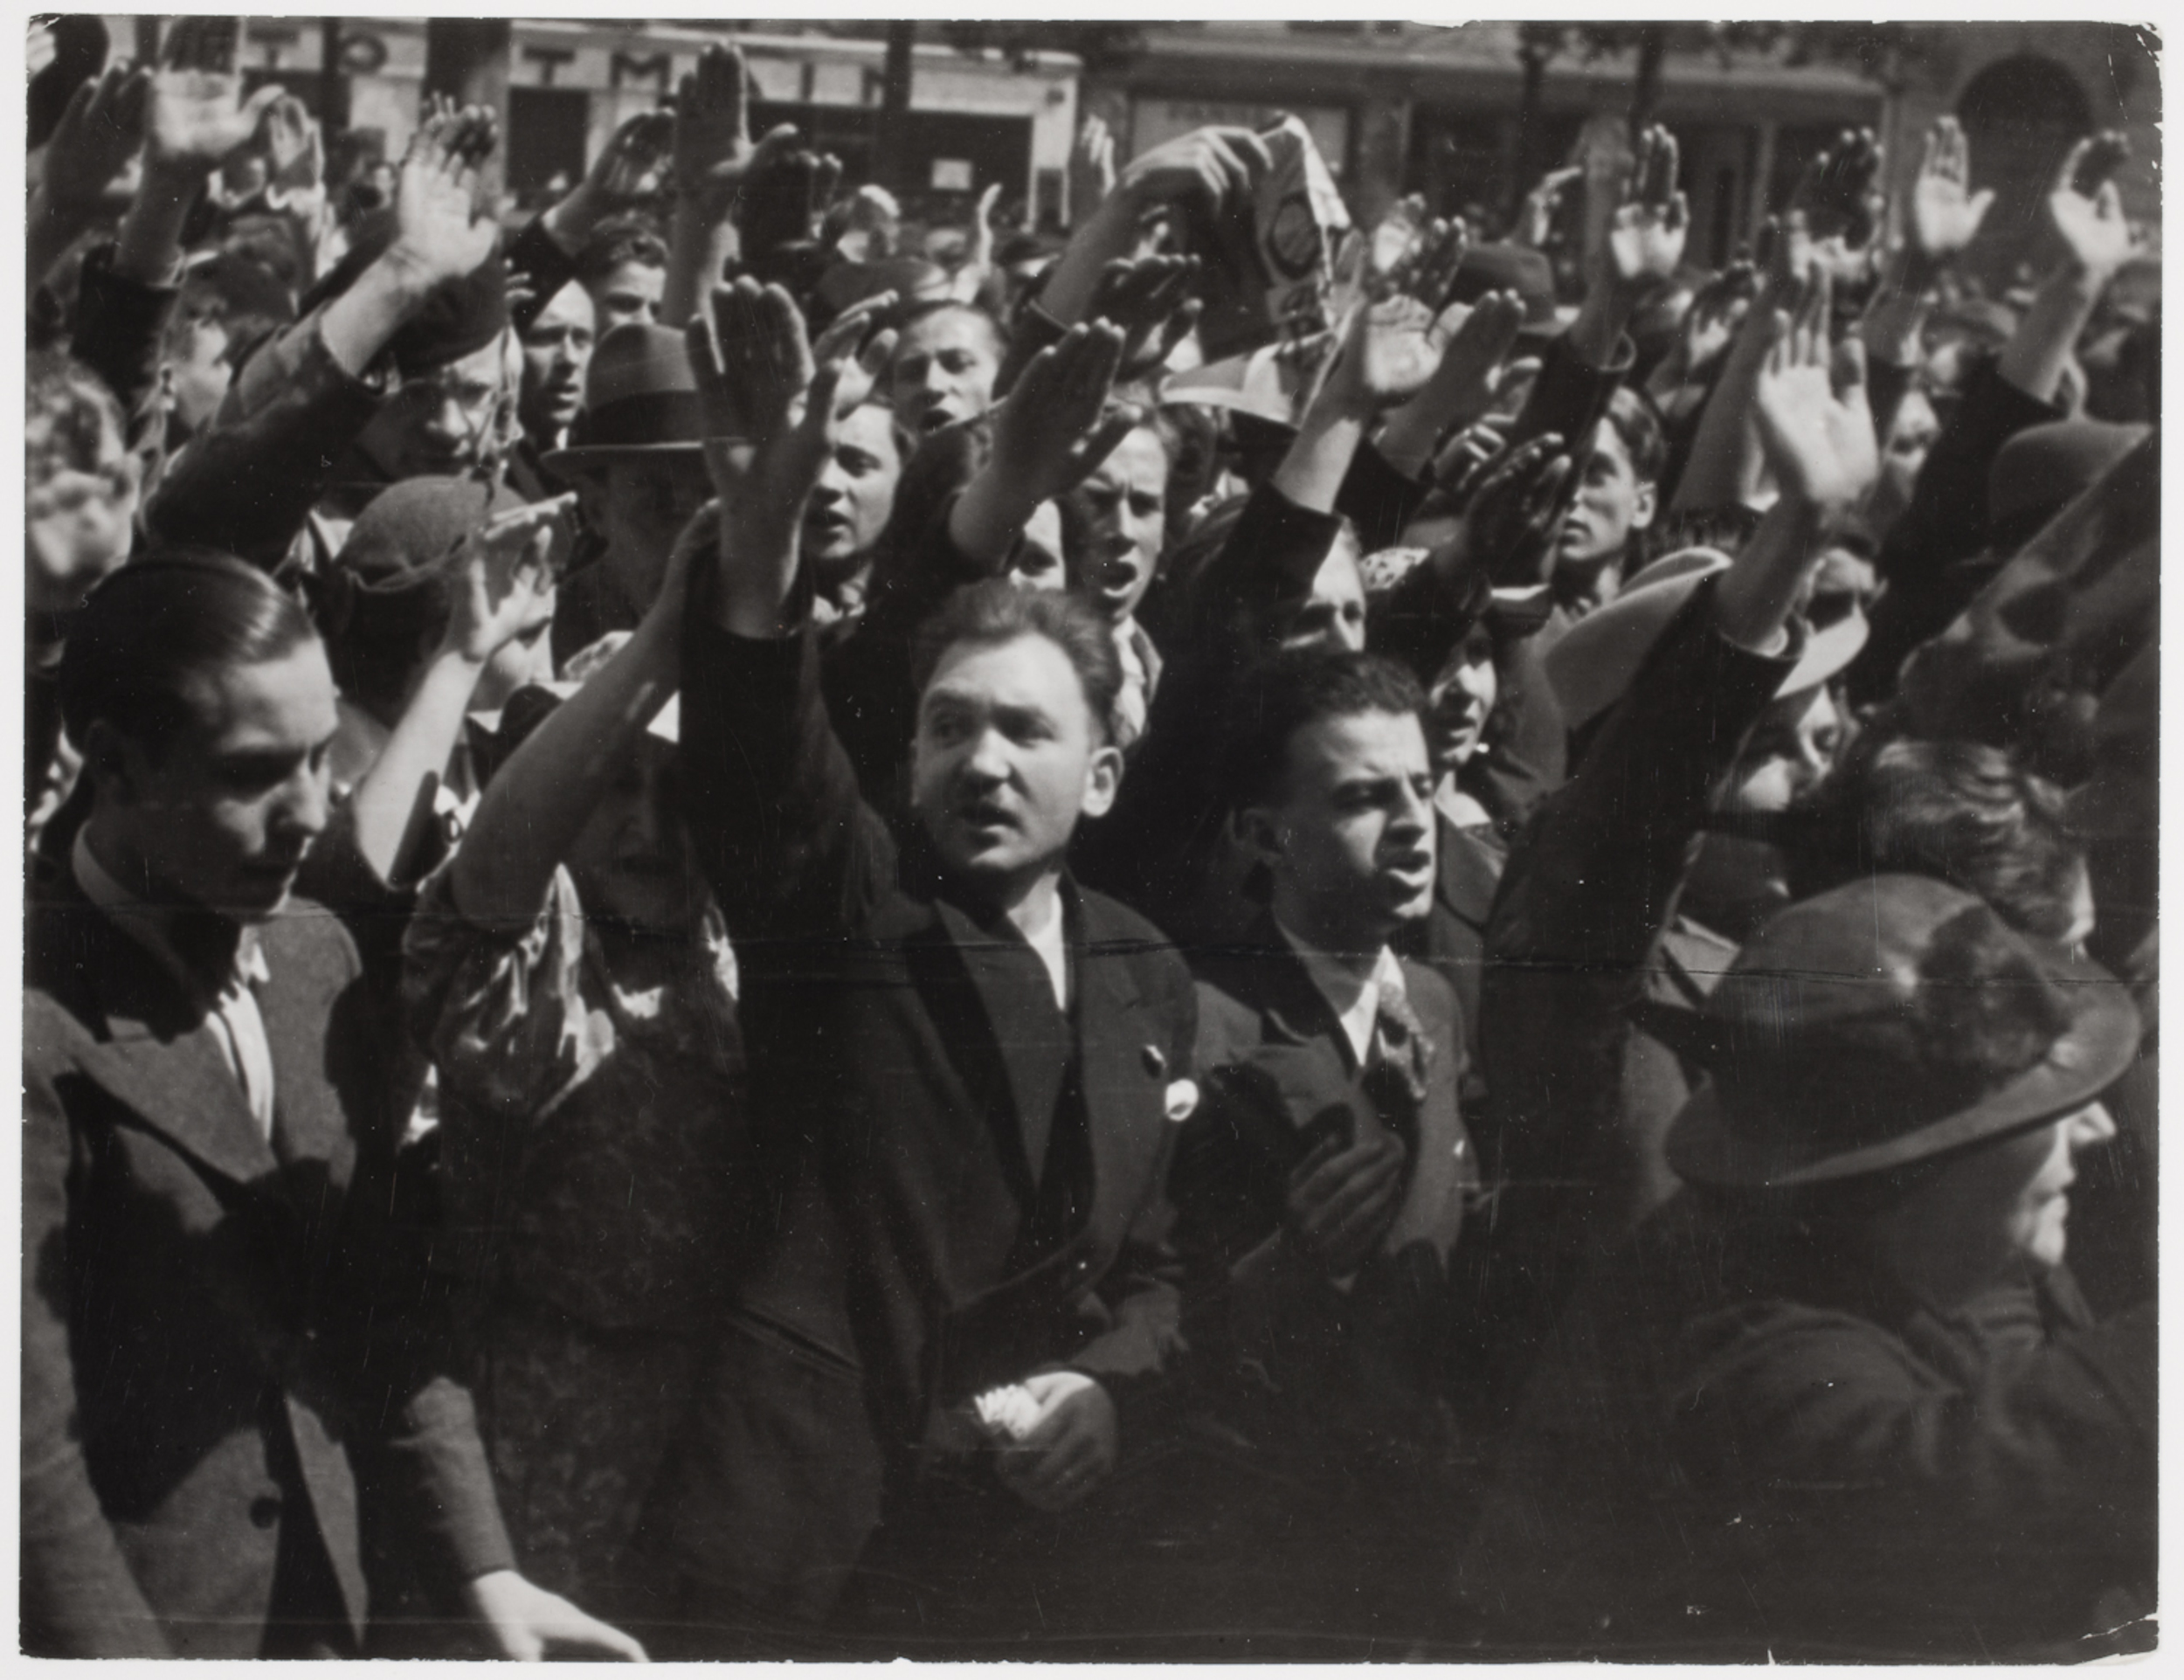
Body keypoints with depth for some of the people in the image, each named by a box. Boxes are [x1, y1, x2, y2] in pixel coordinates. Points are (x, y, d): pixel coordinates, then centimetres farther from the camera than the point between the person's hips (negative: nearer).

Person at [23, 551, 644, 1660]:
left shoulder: (317, 954, 3)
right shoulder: (42, 1025, -21)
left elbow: (379, 1298, 8)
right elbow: (32, 1454, -21)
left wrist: (483, 1568, 3)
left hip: (319, 1608, 7)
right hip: (131, 1627, -7)